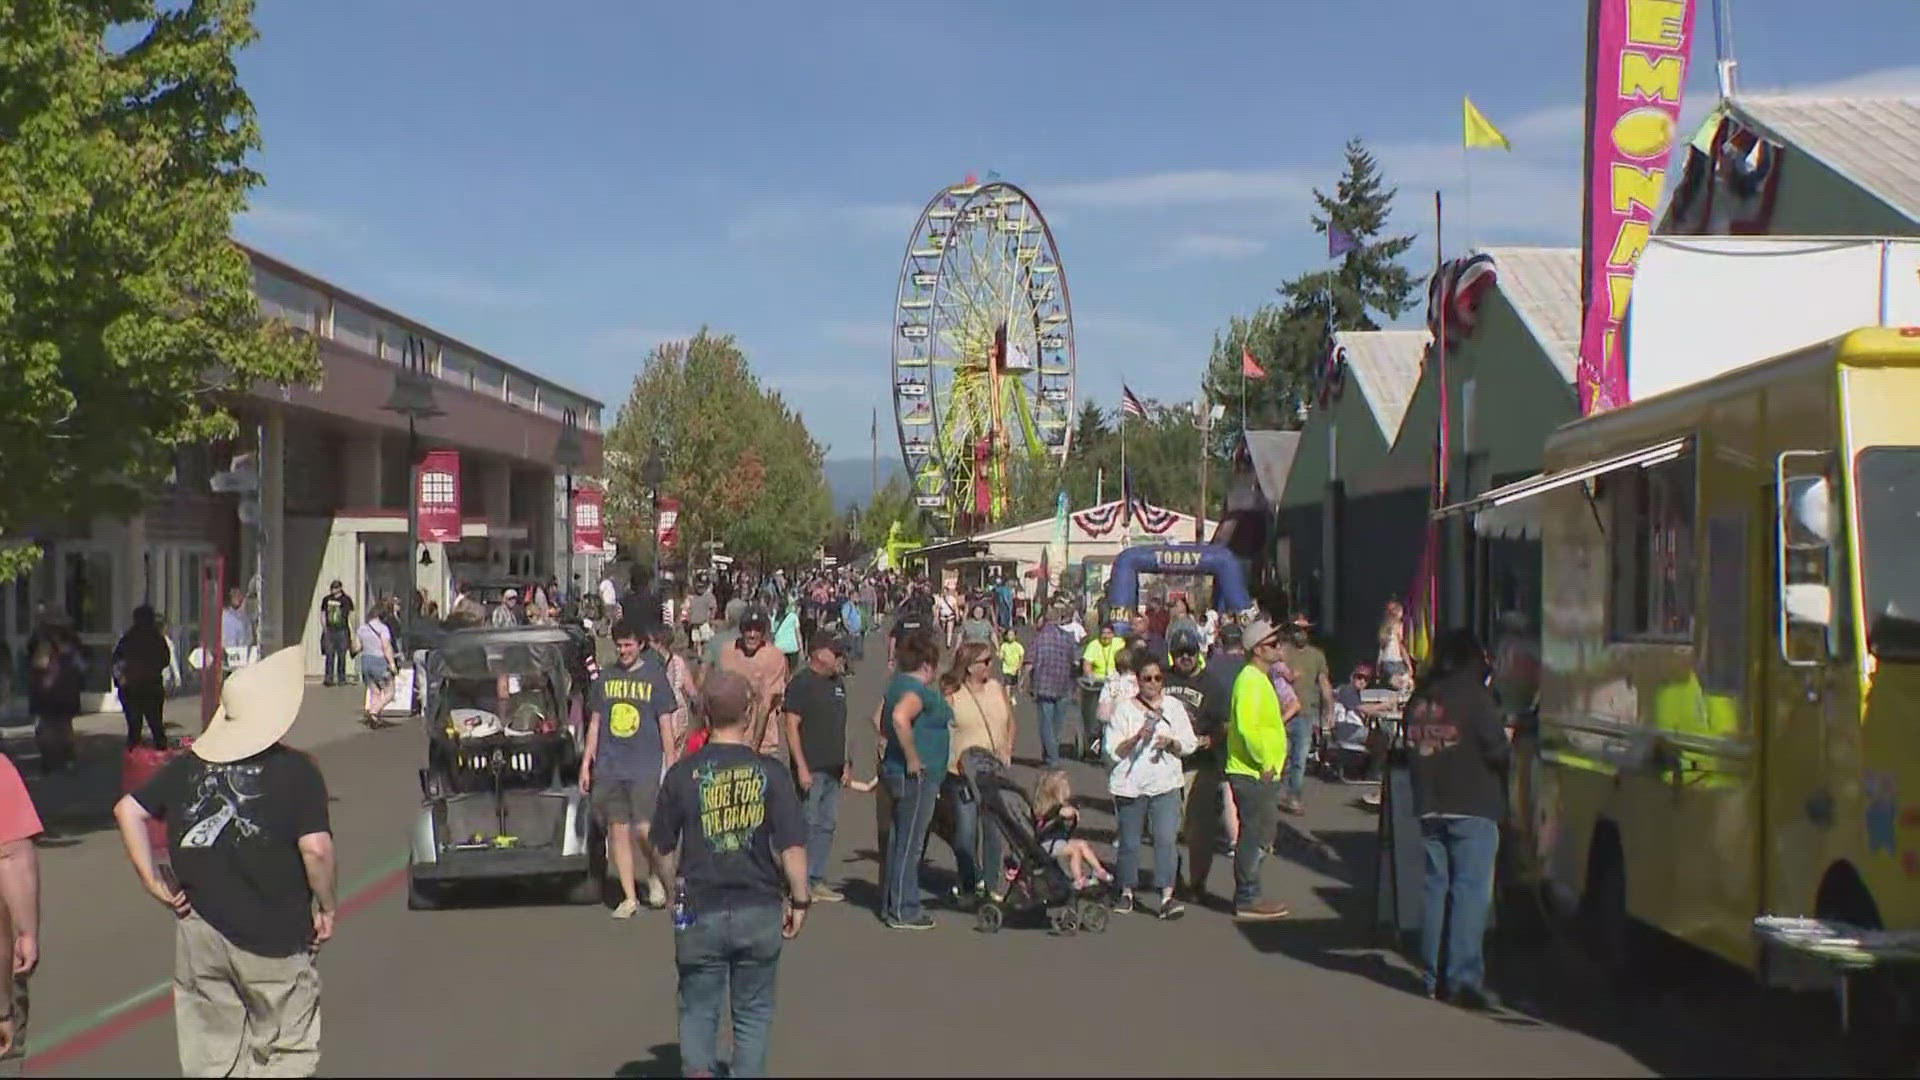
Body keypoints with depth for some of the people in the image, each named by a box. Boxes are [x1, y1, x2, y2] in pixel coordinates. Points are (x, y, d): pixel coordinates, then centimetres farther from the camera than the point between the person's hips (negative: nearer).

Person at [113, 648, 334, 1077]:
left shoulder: (188, 765, 4)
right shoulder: (296, 770, -10)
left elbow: (127, 810, 4)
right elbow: (315, 848, -17)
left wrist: (151, 880, 7)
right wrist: (327, 907, -4)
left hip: (199, 929, 4)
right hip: (273, 935, -4)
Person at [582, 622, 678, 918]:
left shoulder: (654, 677, 2)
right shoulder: (606, 677, 11)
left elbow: (665, 724, 3)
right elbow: (595, 722, 16)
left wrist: (671, 765, -1)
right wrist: (586, 763, 11)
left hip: (645, 767, -3)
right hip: (608, 768, 3)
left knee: (643, 830, -11)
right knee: (618, 831, 3)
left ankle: (655, 875, 19)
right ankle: (629, 897, 11)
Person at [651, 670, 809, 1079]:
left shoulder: (682, 774, -5)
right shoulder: (769, 772, -8)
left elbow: (665, 848, 3)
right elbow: (792, 846, -10)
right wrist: (799, 900, 3)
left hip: (699, 911, 0)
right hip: (760, 910, 0)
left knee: (698, 1009, 13)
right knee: (753, 1011, 16)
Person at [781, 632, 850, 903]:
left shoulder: (838, 682, 14)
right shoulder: (802, 683, -10)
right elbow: (792, 726, -14)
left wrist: (846, 763, 18)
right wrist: (801, 767, -19)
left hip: (833, 769, 8)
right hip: (810, 769, -8)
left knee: (827, 825, 10)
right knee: (807, 825, -5)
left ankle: (817, 880, 17)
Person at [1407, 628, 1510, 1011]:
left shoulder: (1419, 698, 11)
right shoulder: (1474, 695, -9)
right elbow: (1496, 749, -11)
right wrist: (1509, 744, 8)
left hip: (1430, 807, 6)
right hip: (1472, 808, -6)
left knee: (1436, 887, 12)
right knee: (1471, 890, -6)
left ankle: (1432, 975, 14)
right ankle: (1463, 978, -12)